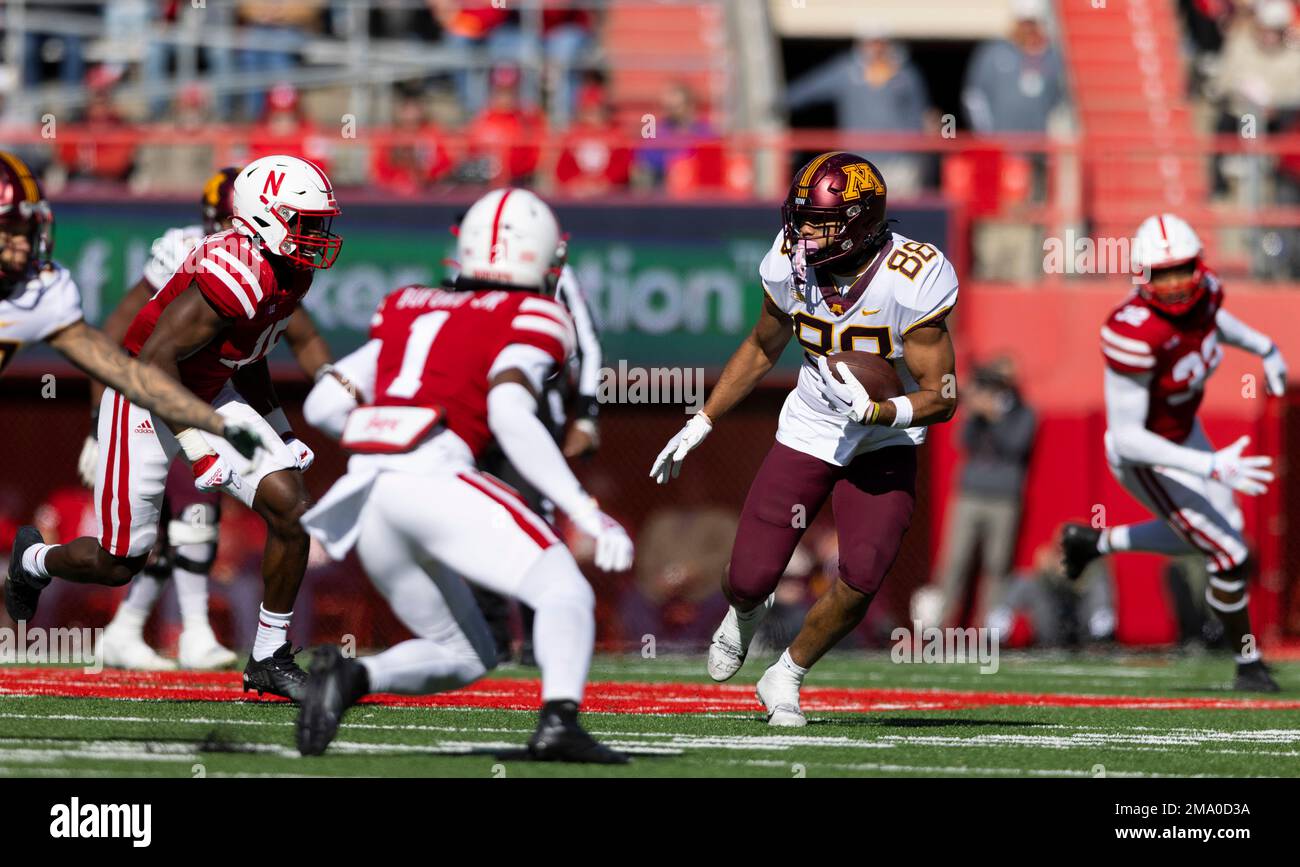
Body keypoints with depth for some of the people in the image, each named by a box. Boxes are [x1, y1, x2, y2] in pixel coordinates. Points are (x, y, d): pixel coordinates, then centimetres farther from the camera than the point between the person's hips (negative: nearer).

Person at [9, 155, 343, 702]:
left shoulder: (292, 275, 0)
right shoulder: (237, 274, -29)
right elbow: (156, 357, -29)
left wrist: (275, 427, 17)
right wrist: (194, 439, -28)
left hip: (210, 395, 8)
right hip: (146, 401, -8)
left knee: (290, 508, -9)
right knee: (118, 564, 3)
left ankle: (269, 660, 2)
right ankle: (37, 562, 37)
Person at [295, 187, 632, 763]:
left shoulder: (410, 310, 25)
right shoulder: (529, 318, 8)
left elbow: (324, 404, 21)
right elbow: (511, 417, -10)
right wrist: (587, 514, -10)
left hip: (364, 495, 6)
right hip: (434, 479, -6)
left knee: (463, 656, 17)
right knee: (564, 592, -6)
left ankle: (351, 677, -8)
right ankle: (558, 722, -31)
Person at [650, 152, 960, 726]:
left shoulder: (909, 281, -26)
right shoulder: (791, 266, -13)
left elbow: (941, 398, -20)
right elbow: (761, 349, 8)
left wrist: (878, 411, -39)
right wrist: (700, 424, 9)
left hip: (884, 445, -3)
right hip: (808, 434, 3)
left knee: (860, 582, -18)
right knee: (749, 579, -3)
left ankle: (786, 676, 11)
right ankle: (745, 613, 38)